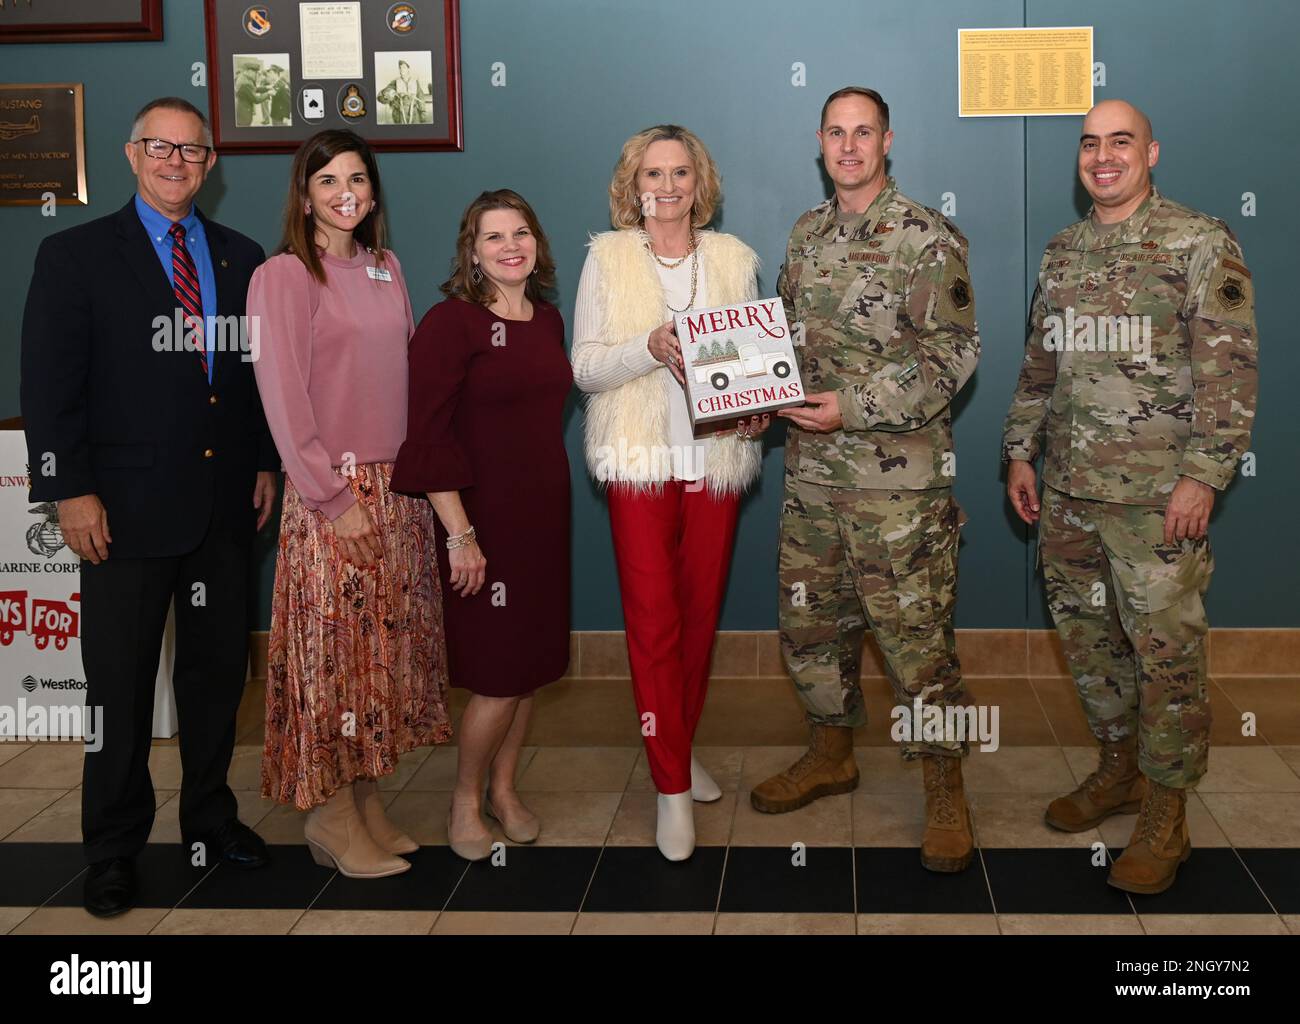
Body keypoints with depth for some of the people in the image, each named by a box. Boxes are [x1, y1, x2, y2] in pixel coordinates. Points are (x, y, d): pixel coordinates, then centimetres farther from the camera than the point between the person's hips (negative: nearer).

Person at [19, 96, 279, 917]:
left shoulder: (243, 258, 11)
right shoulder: (76, 255, -1)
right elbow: (48, 383, -6)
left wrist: (267, 464, 7)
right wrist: (71, 491, -12)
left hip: (226, 507, 4)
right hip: (128, 509, -4)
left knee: (219, 671, 13)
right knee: (120, 685, 4)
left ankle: (210, 816, 29)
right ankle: (114, 849, 17)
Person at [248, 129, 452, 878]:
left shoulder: (386, 268, 12)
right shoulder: (284, 276, -8)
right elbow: (284, 399, -12)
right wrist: (333, 497, -15)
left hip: (399, 486, 7)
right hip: (333, 491, -6)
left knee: (386, 646, 10)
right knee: (335, 649, -1)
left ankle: (368, 801, 22)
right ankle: (332, 820, 11)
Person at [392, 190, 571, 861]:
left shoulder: (547, 320, 9)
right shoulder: (451, 322, -12)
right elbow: (429, 436, -15)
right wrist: (460, 534, -18)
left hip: (545, 512, 7)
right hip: (484, 515, -7)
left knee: (532, 661, 12)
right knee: (498, 673, -2)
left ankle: (504, 788, 29)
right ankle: (465, 799, 19)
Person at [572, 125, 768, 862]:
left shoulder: (734, 258, 7)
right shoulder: (608, 257, 1)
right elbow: (584, 366, -4)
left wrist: (758, 406, -9)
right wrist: (649, 348, -21)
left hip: (717, 457, 3)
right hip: (641, 460, -2)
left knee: (702, 615, 9)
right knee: (653, 622, -4)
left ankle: (681, 750, 28)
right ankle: (672, 787, 3)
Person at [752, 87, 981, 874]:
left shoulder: (927, 236, -7)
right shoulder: (807, 234, 12)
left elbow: (954, 351, -13)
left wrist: (854, 408, -18)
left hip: (899, 475, -6)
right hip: (812, 468, 6)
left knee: (916, 633, -2)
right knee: (810, 618, 14)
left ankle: (945, 789, 12)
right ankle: (832, 755, 33)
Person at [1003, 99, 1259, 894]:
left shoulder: (1201, 244, -7)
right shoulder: (1063, 252, 12)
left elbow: (1230, 369, -12)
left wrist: (1204, 474, -18)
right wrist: (1021, 451, 13)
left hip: (1156, 493, -6)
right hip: (1067, 486, 6)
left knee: (1166, 649, 0)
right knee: (1086, 634, 15)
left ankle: (1166, 813, 11)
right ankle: (1121, 767, 33)